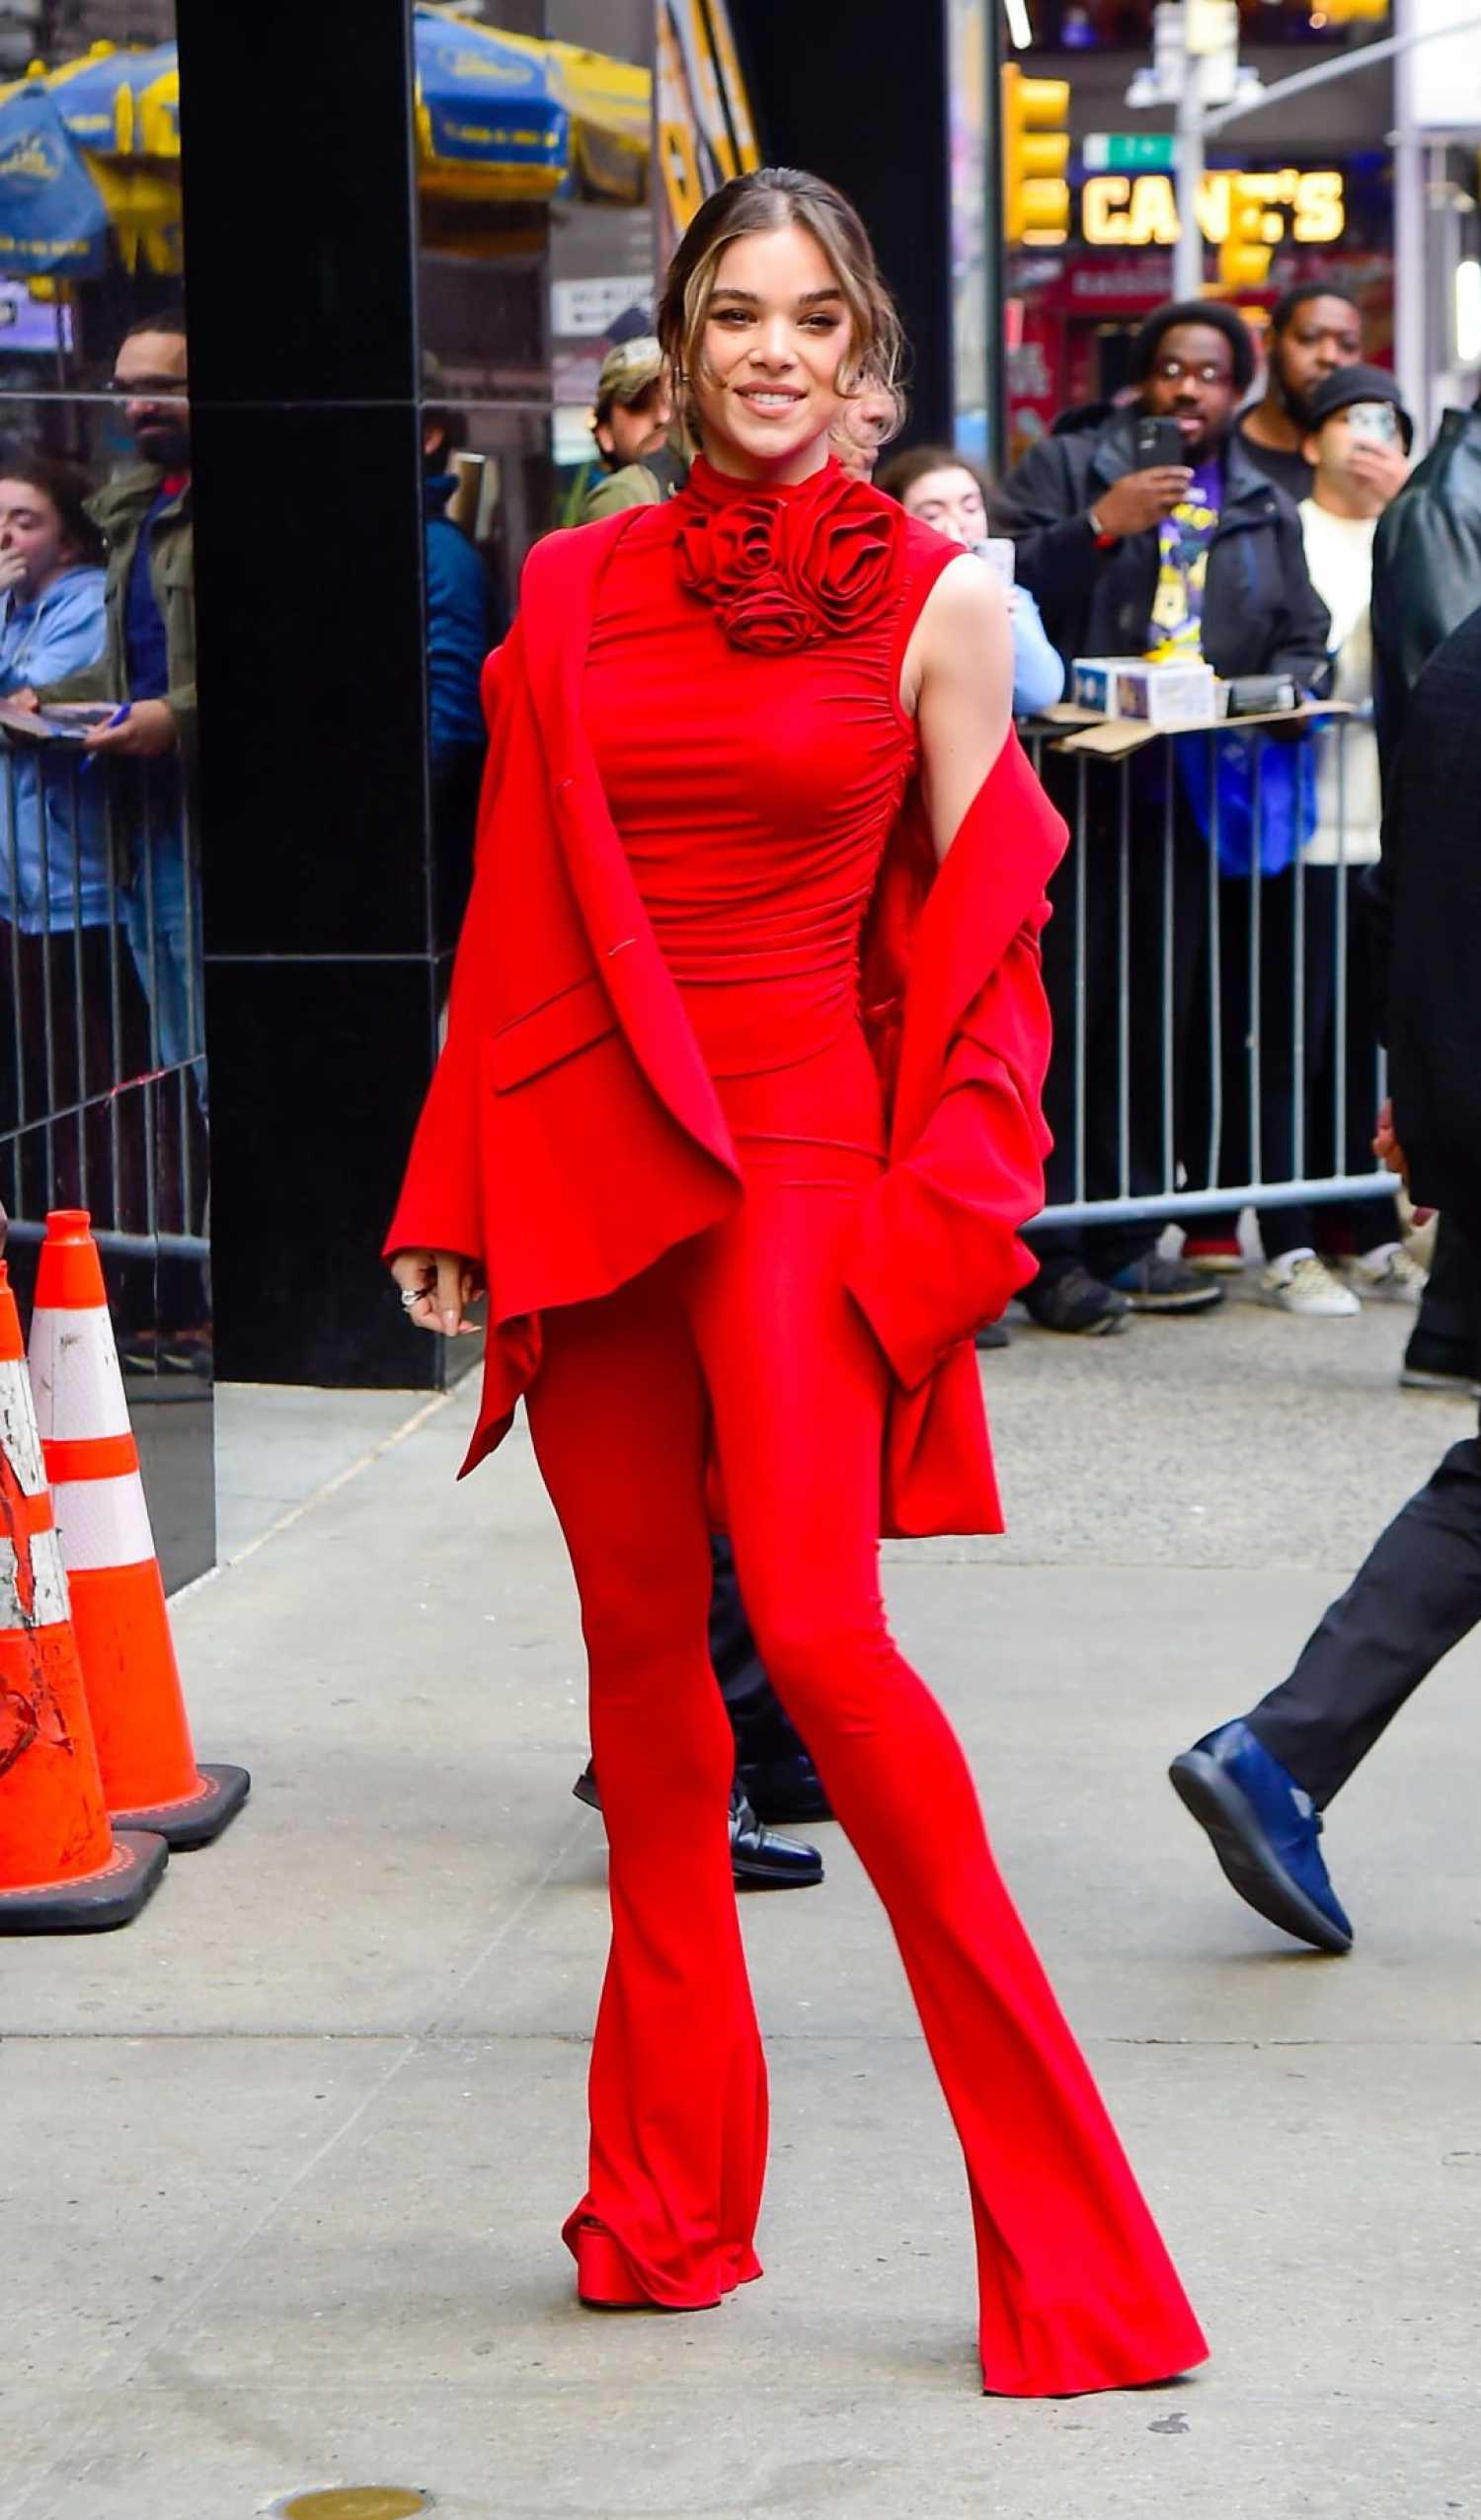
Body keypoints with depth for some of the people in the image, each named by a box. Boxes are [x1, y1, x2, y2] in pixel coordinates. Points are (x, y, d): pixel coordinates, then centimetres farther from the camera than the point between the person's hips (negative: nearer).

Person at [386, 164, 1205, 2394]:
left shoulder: (938, 599, 2)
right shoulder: (575, 591, 10)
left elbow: (982, 930, 3)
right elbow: (514, 913, 12)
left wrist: (950, 1203, -6)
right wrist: (460, 1192, 9)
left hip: (800, 1152, -4)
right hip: (586, 1155, 4)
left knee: (817, 1629, -19)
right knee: (641, 1652, 7)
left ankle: (1057, 2224, -11)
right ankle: (670, 2196, 19)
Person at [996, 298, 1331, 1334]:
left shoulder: (1265, 510, 19)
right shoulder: (1068, 468, 5)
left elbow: (1302, 638, 20)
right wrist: (1103, 524, -18)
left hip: (1190, 800, 4)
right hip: (1076, 785, -4)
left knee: (1158, 1023, 7)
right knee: (1067, 1015, -8)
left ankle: (1128, 1240, 14)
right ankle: (1053, 1253, -4)